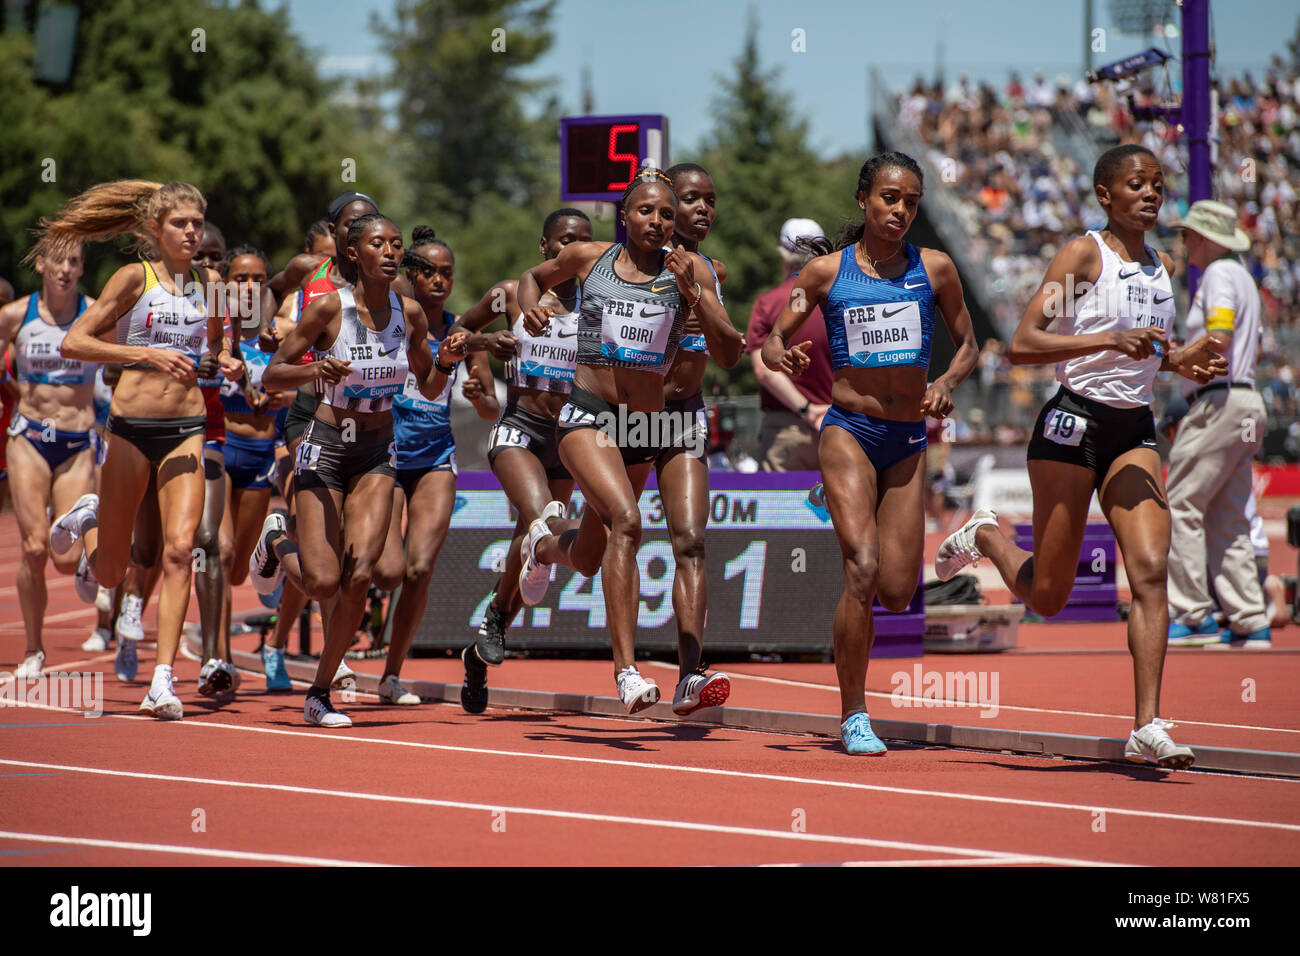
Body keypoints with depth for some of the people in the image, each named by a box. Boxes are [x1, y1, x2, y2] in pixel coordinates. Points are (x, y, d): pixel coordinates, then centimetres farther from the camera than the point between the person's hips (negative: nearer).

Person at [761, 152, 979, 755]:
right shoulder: (827, 271, -1)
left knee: (896, 593, -1)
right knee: (862, 569, -19)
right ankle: (853, 717, -10)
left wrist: (947, 381, -7)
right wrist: (781, 356, -19)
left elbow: (967, 344, 13)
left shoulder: (934, 269, 3)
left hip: (908, 440, 3)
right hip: (849, 432, -2)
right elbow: (774, 339, 4)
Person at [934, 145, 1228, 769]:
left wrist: (1180, 363, 8)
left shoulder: (1162, 269, 12)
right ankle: (984, 536, 35)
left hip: (1134, 433, 5)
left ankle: (1147, 728, -17)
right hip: (1074, 422, -5)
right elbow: (1022, 345, -18)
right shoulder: (1084, 255, -9)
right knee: (1047, 596, 3)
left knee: (1150, 571, -14)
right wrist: (1113, 340, -27)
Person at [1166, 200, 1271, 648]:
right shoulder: (1242, 277, 22)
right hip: (1245, 404, 10)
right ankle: (1249, 621, 5)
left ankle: (1192, 615, -12)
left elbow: (1219, 339, -22)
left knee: (1181, 507, -9)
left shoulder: (1219, 275, -9)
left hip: (1219, 404, -10)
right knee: (1227, 521, 9)